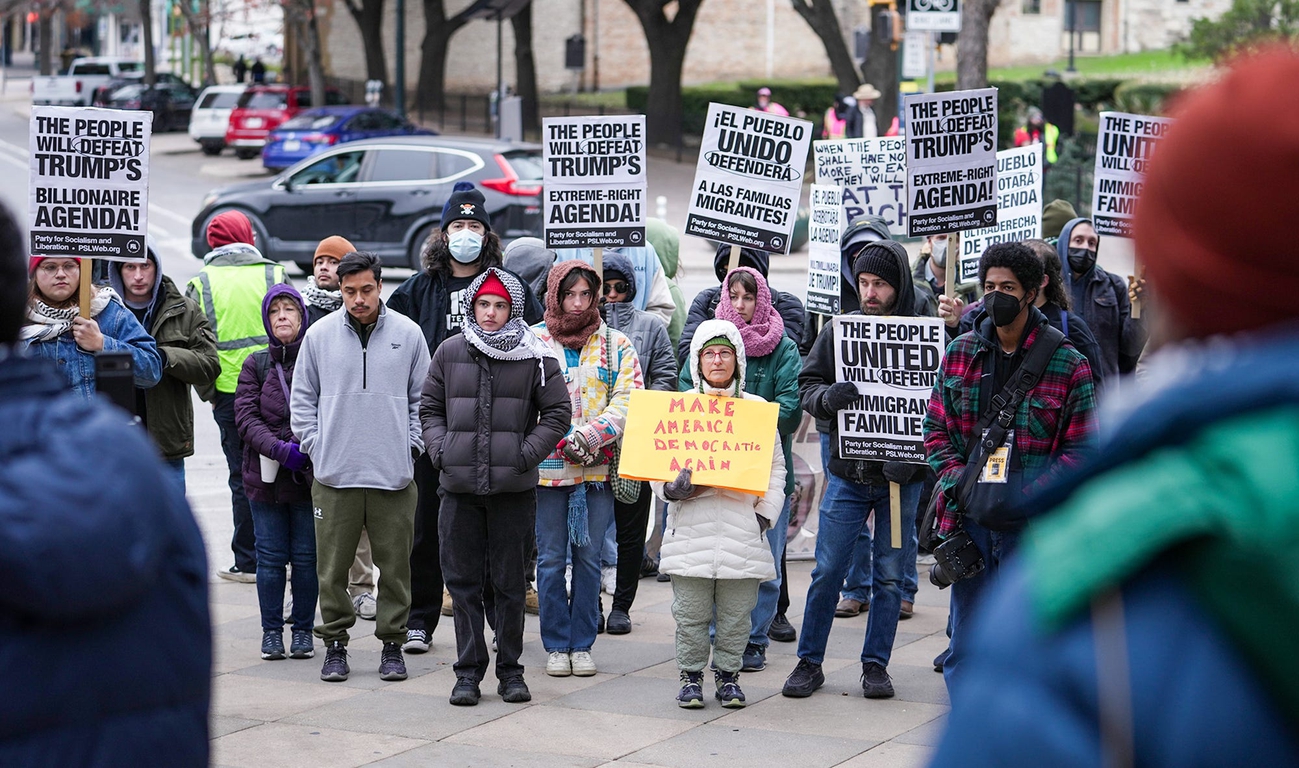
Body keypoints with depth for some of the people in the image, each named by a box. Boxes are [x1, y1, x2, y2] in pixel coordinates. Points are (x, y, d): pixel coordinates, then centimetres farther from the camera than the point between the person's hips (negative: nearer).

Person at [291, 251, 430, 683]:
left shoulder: (408, 334, 4)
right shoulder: (319, 335, 4)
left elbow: (422, 398, 10)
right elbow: (302, 398, 10)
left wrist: (412, 446, 1)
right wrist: (315, 446, 0)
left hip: (394, 475, 0)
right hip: (334, 474, 0)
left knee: (395, 566, 4)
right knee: (332, 567, 3)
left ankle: (392, 643, 14)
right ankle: (335, 643, 13)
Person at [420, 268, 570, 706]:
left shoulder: (535, 357, 0)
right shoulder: (450, 353, 6)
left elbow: (557, 412, 4)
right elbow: (429, 408, 14)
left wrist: (527, 454, -6)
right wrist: (441, 450, -1)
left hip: (514, 488, -2)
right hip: (459, 488, 2)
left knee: (510, 583, 5)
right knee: (463, 581, 4)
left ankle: (510, 670, 14)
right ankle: (468, 671, 10)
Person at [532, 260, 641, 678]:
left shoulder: (616, 345, 7)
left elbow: (628, 401, -2)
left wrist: (588, 437, -16)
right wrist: (565, 445, -14)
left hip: (599, 469, 1)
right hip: (547, 468, -1)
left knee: (589, 557, 5)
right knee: (552, 558, 2)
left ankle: (582, 644, 14)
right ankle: (556, 645, 11)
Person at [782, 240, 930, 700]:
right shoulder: (838, 330, 2)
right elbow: (807, 385, 7)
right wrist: (829, 397, -17)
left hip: (900, 477, -1)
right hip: (847, 473, 1)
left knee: (890, 574, 8)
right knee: (828, 570, 3)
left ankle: (875, 665, 20)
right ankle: (809, 662, 15)